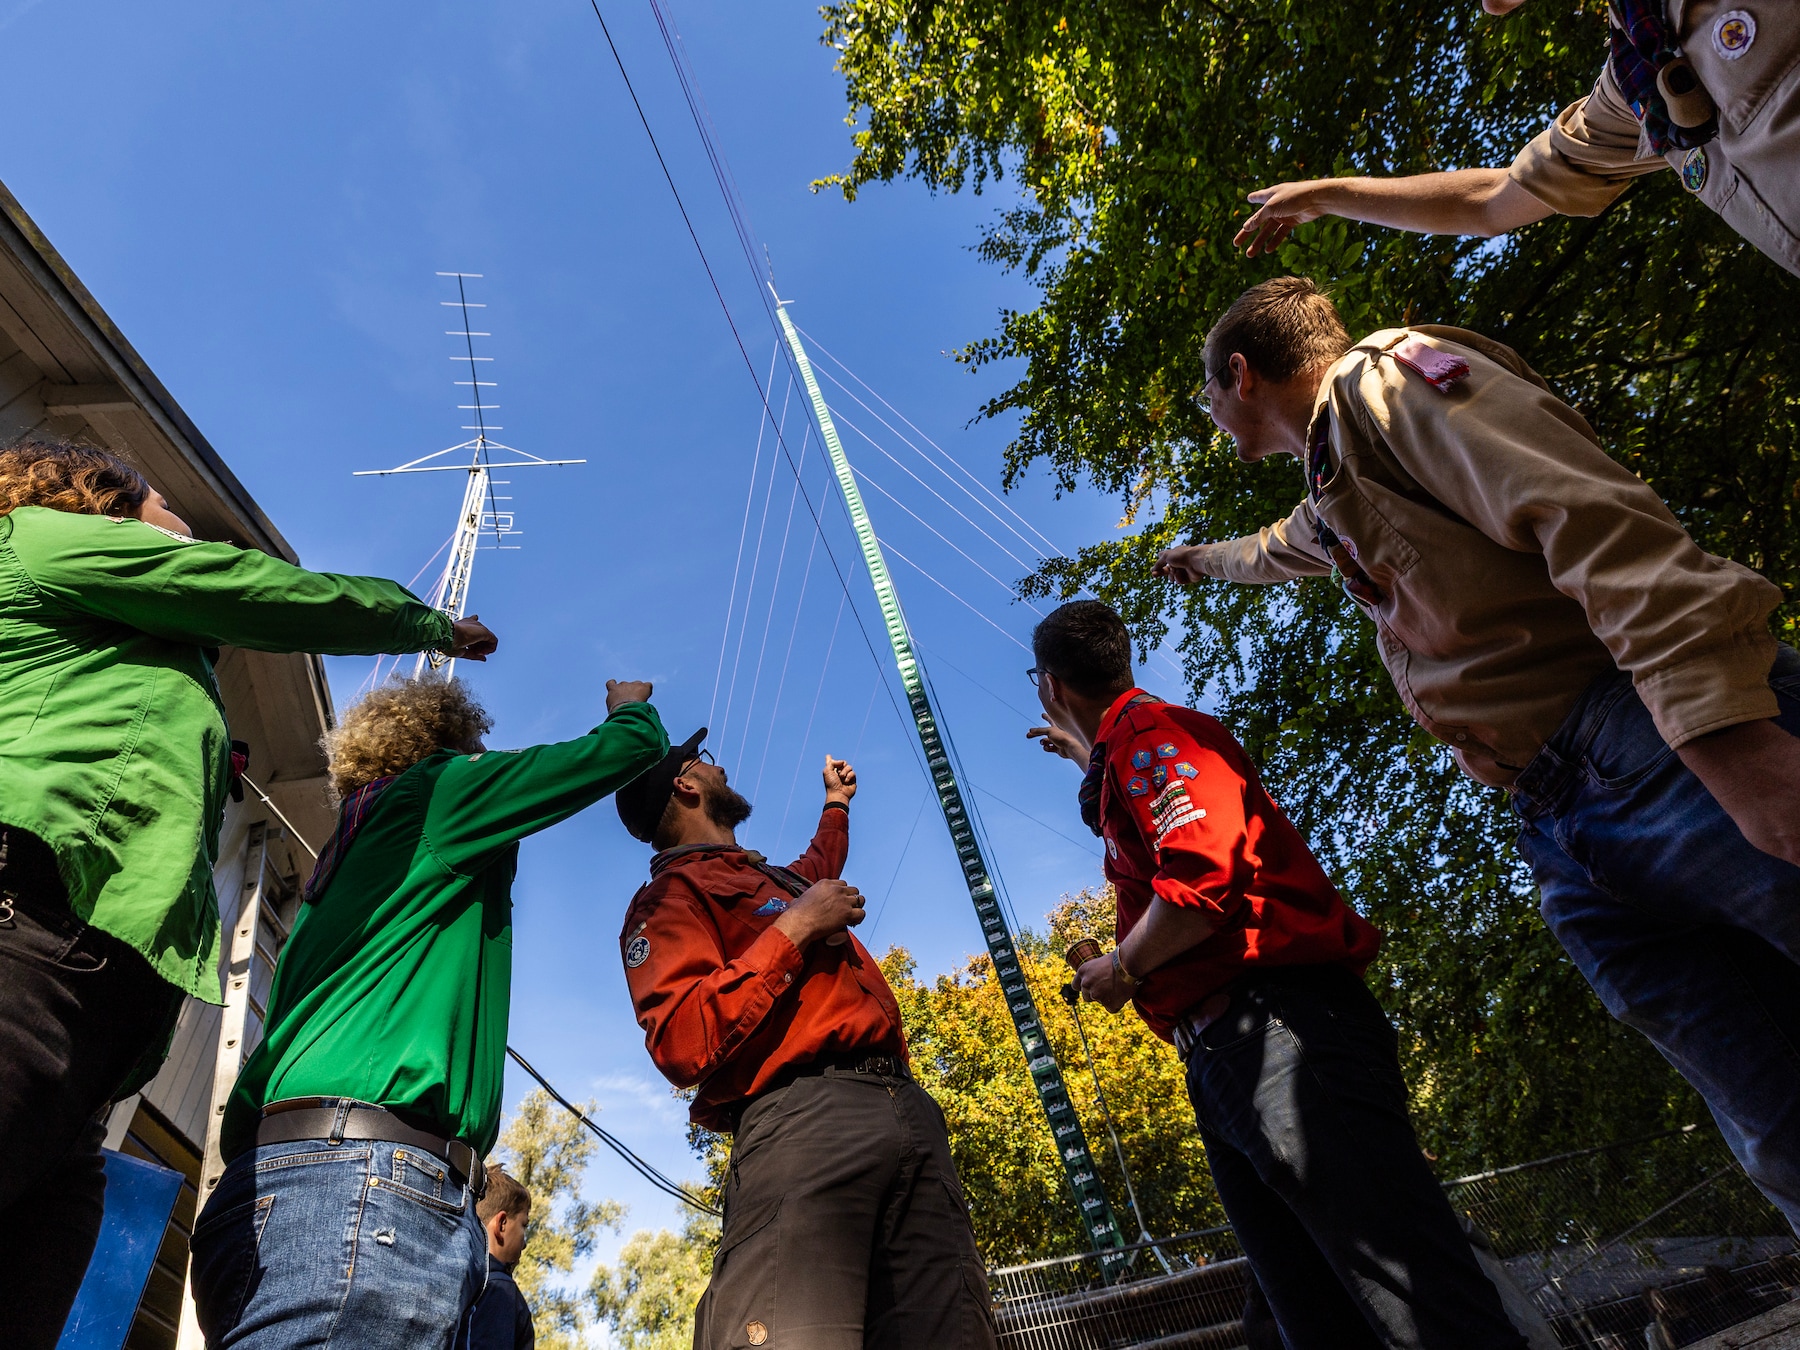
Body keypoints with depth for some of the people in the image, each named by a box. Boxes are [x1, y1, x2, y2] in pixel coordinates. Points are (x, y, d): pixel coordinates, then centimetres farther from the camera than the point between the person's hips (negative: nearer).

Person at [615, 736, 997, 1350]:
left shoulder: (777, 879, 35)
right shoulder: (671, 893, 8)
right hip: (804, 1113, -8)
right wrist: (793, 929, -4)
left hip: (908, 1108, 8)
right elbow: (683, 1045, -10)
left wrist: (838, 800, 78)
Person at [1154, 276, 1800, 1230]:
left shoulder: (1385, 378, 0)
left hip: (1667, 751, -7)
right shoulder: (1328, 499, 29)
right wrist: (1202, 558, 77)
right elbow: (1278, 551, 56)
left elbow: (1590, 518, -16)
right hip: (1561, 824, 8)